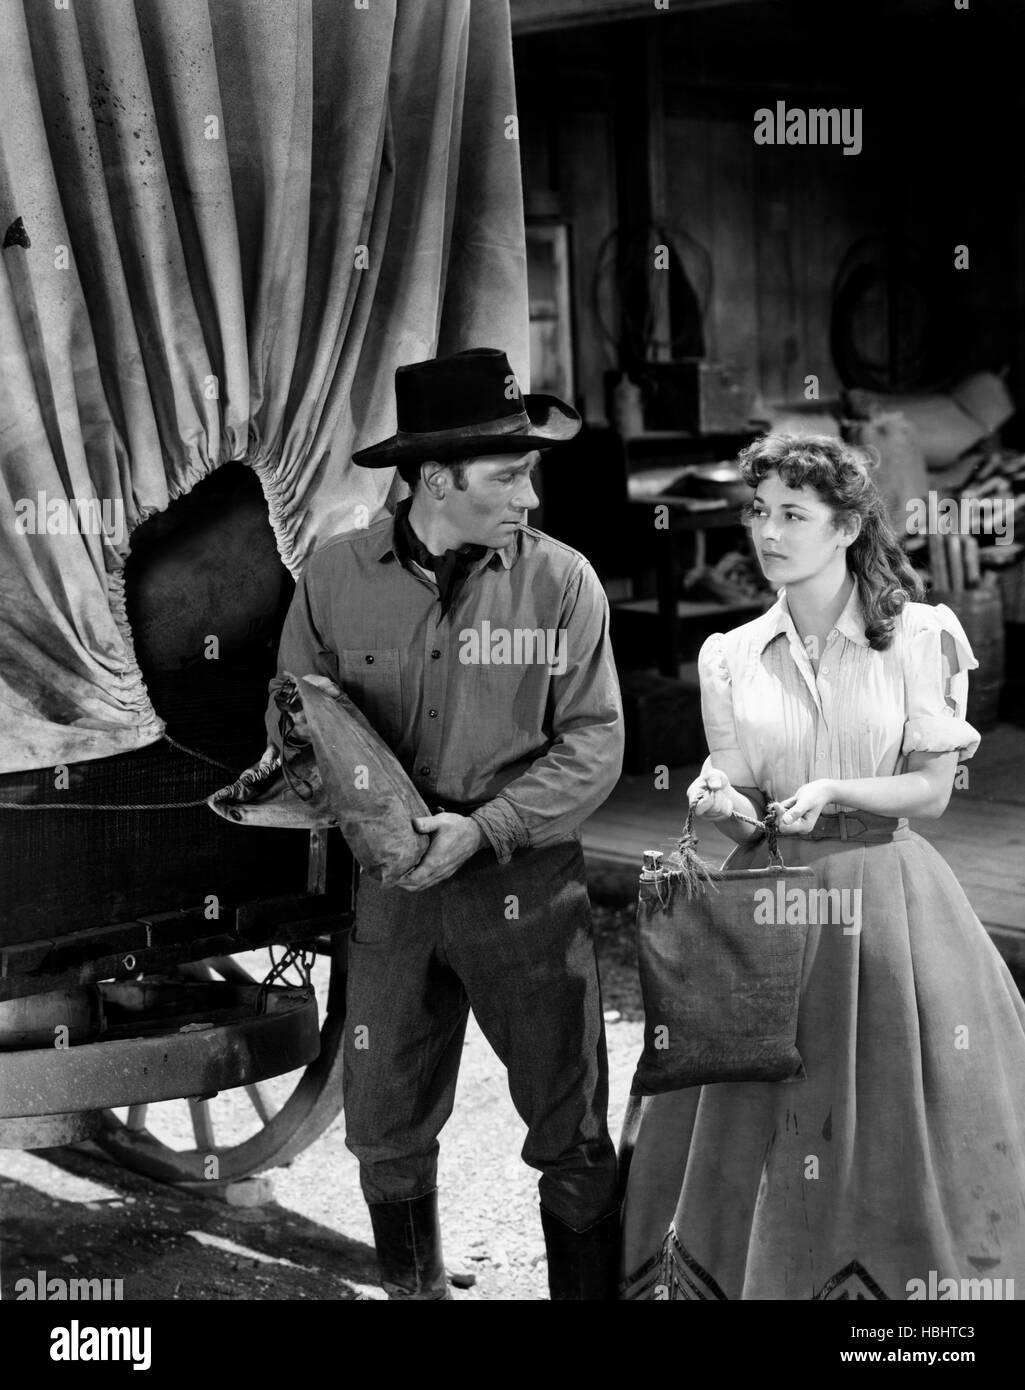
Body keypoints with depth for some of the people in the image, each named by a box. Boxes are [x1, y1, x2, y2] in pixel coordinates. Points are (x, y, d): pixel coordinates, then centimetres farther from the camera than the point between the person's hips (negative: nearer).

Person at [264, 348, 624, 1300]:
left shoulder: (560, 580, -6)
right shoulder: (334, 578, -2)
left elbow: (594, 742, -7)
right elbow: (290, 727, 6)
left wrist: (484, 827, -18)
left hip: (527, 882, -2)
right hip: (389, 885, 2)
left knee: (573, 1134, 4)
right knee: (385, 1132, 15)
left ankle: (590, 1292, 23)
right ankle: (412, 1289, 37)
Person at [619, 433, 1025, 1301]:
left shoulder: (921, 636, -2)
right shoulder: (732, 655, 6)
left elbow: (932, 789, -3)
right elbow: (738, 789, 6)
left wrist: (832, 791, -18)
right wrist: (721, 799, -16)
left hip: (885, 897, -2)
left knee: (890, 1133, 1)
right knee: (752, 1127, 4)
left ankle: (888, 1275, 17)